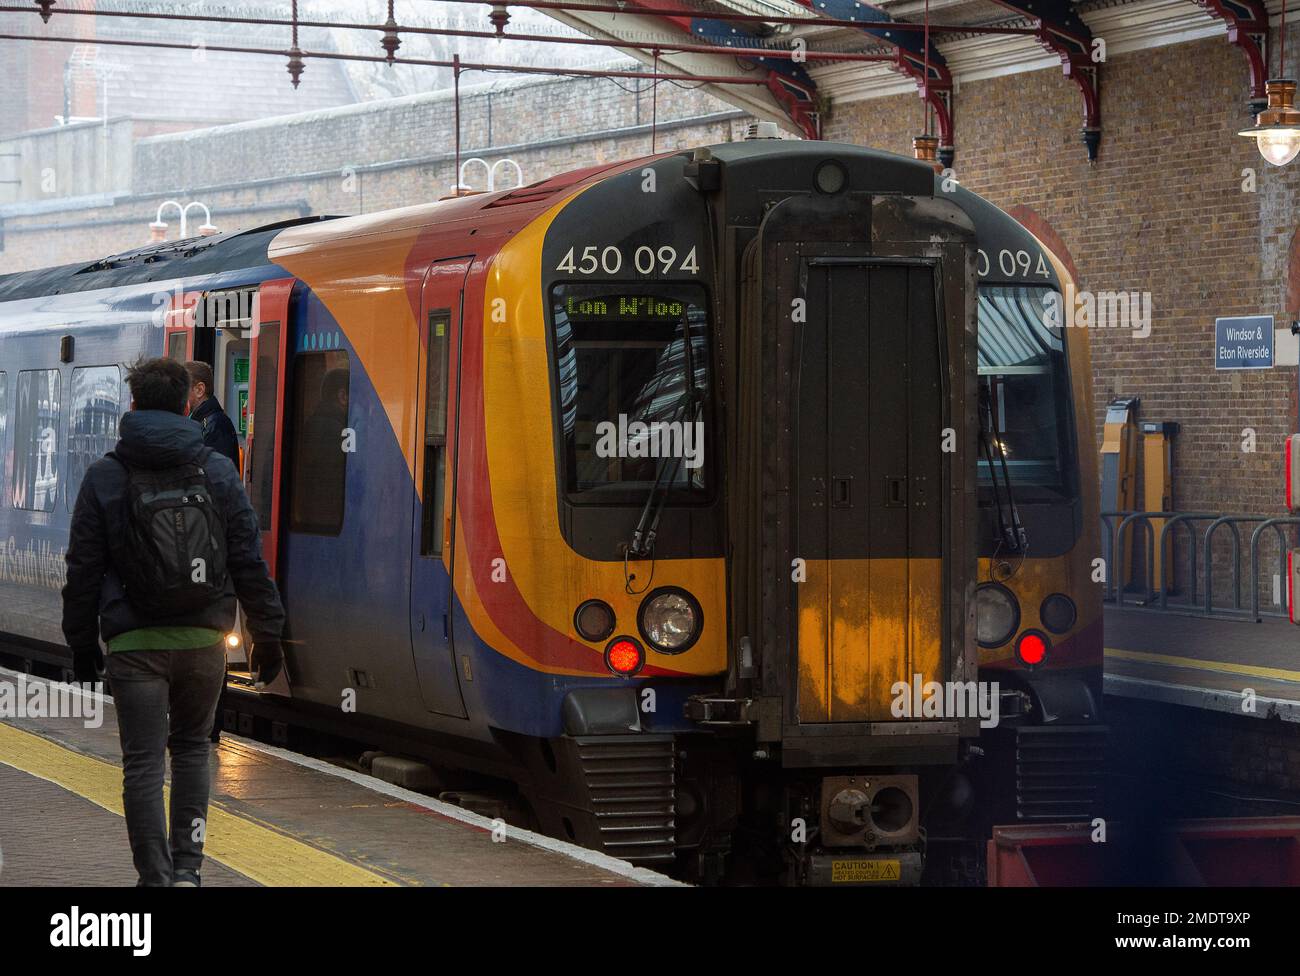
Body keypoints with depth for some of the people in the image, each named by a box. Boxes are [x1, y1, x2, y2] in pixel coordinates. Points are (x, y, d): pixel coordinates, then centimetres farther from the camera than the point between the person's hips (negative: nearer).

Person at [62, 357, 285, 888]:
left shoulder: (105, 476, 1)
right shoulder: (217, 472, 4)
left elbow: (83, 570, 1)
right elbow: (250, 563, 4)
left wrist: (81, 642, 9)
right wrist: (267, 635, 10)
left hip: (135, 642, -2)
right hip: (203, 638, 2)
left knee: (144, 761, 1)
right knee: (191, 746, 18)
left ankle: (157, 876, -4)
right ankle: (187, 867, 11)